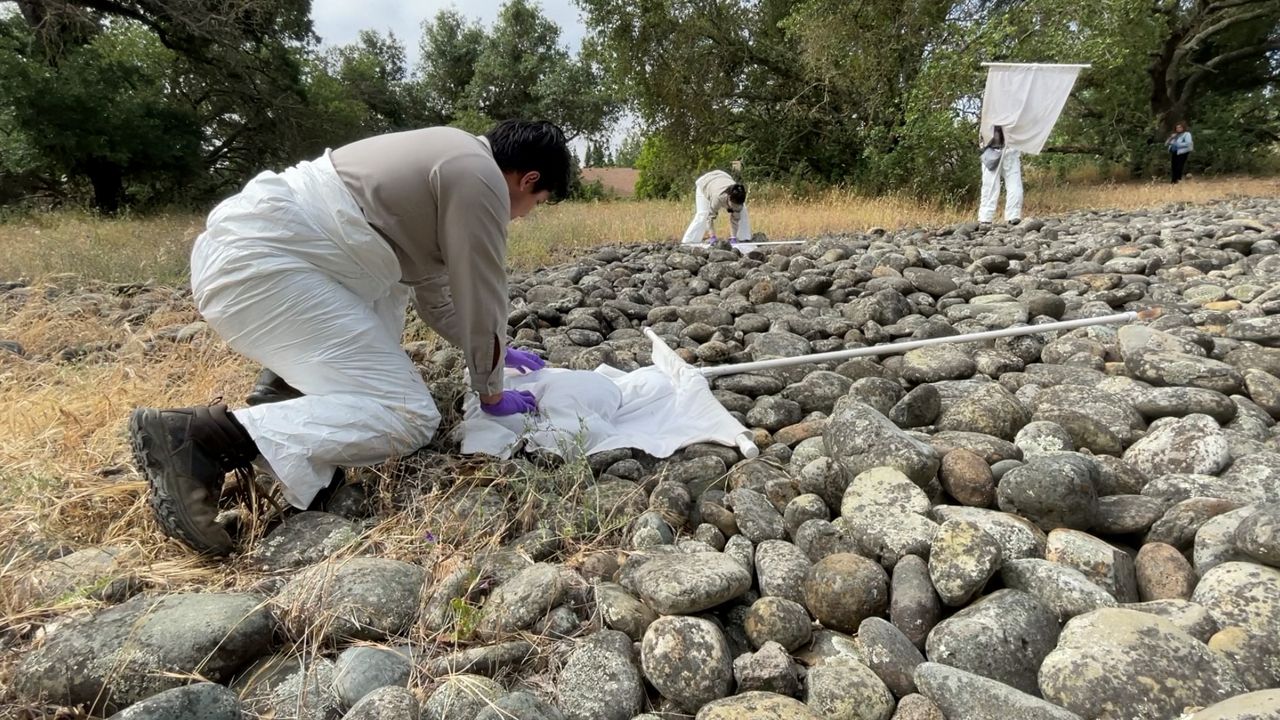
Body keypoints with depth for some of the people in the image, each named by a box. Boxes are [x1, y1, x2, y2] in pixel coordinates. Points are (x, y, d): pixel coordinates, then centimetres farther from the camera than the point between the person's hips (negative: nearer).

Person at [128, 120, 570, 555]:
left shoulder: (452, 159, 22)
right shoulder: (478, 178, -7)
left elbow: (434, 287, 30)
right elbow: (482, 299, -3)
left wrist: (492, 350, 37)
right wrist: (491, 392, 12)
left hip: (239, 245, 11)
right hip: (258, 266, -11)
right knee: (408, 415, -14)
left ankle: (284, 384, 16)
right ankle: (203, 438, -20)